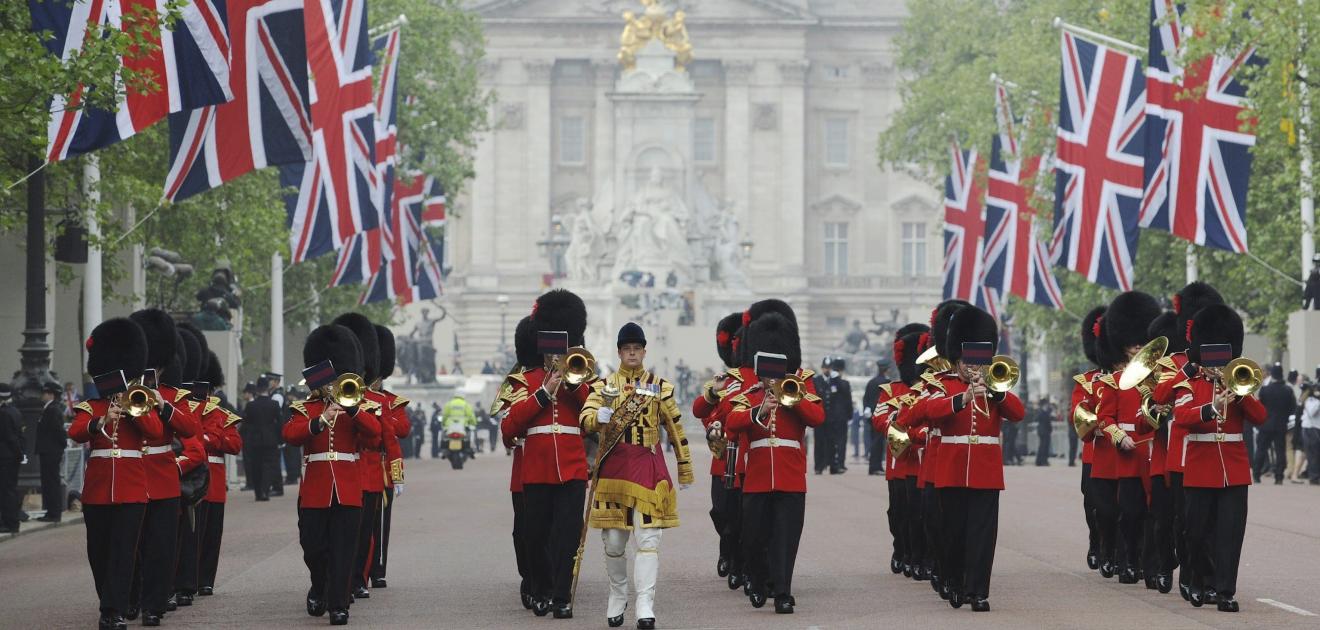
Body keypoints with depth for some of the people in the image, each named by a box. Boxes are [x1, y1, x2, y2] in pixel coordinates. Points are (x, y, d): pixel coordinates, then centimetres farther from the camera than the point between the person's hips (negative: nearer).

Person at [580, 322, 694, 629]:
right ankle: (617, 598, 24)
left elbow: (676, 430, 11)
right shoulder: (603, 385, 7)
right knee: (613, 540, 5)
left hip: (648, 465, -1)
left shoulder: (660, 387, 8)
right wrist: (601, 417, -29)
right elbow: (585, 419, -6)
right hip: (613, 464, 1)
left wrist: (685, 471, 11)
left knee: (648, 537, -10)